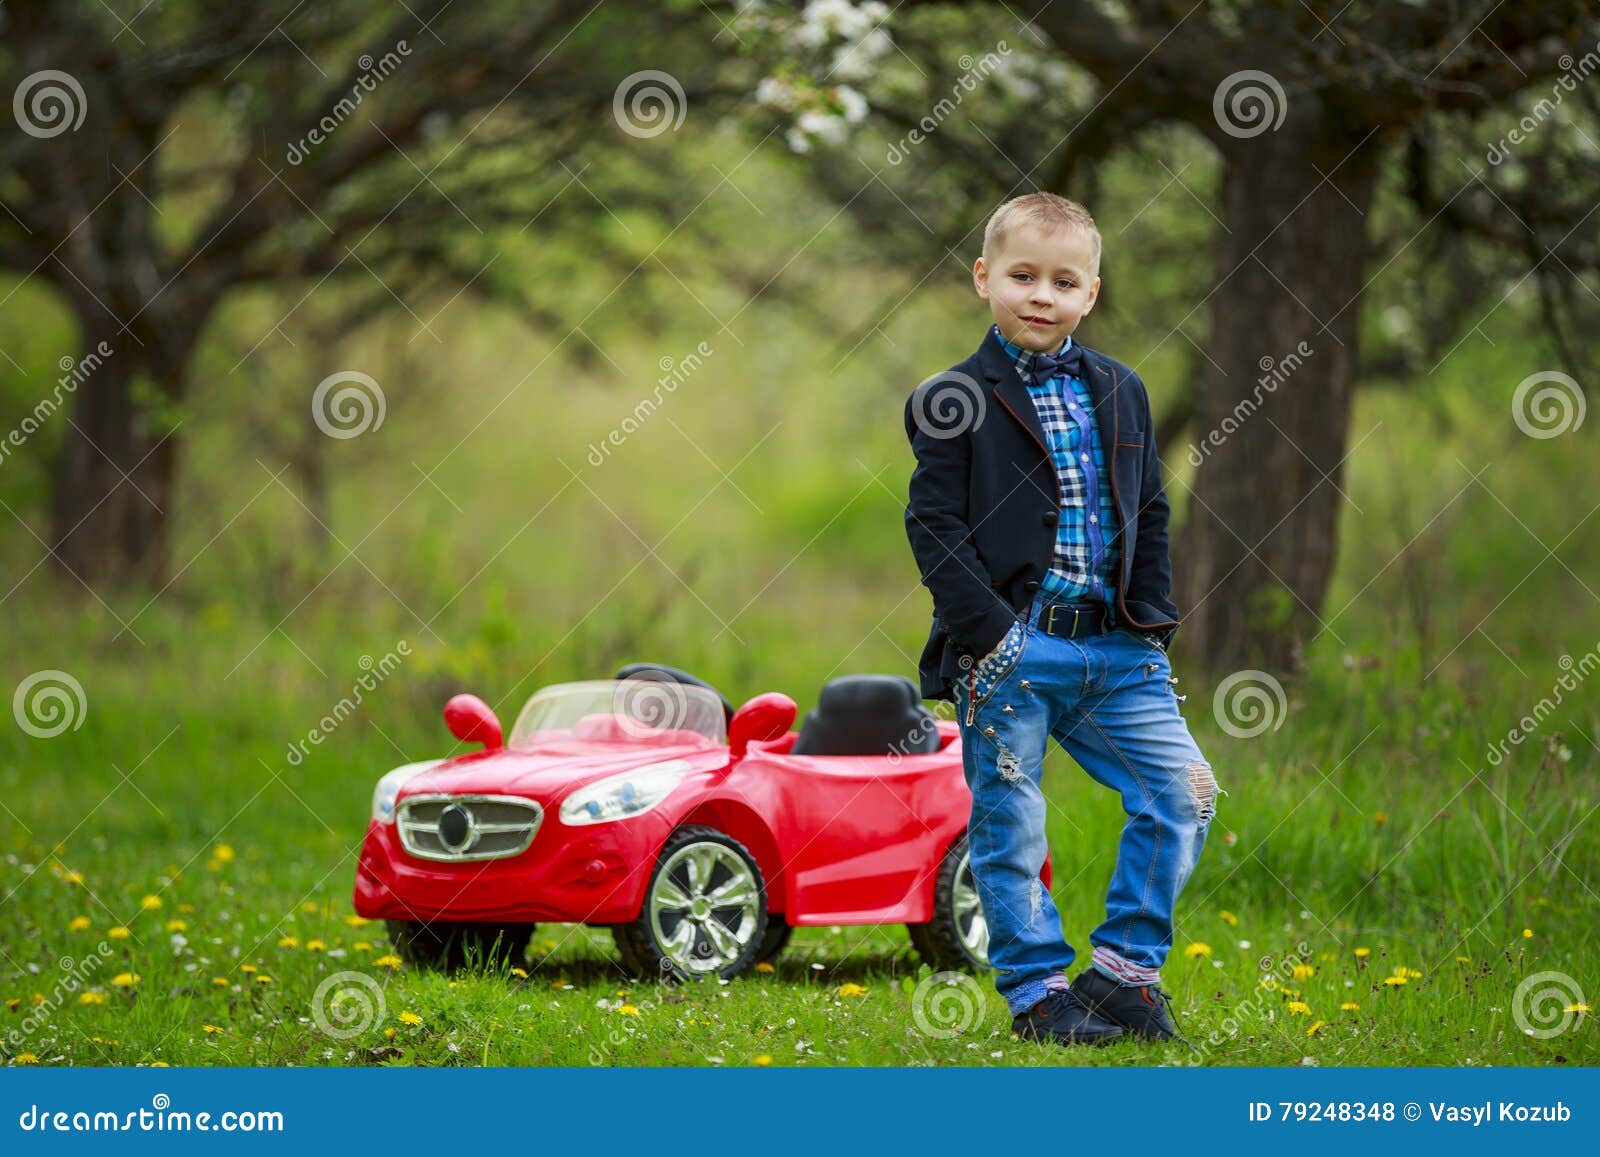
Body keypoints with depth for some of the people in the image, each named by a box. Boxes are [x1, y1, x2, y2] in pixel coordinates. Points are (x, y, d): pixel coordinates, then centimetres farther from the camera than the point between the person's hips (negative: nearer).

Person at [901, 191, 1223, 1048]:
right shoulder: (954, 402, -2)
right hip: (1010, 649, -4)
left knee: (1183, 793, -3)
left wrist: (1153, 625, 6)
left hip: (1114, 648, 4)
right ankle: (1038, 991, 11)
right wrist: (989, 632, -13)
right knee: (1008, 827, -1)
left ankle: (1123, 965, 8)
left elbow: (1149, 515, 16)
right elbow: (935, 527, -6)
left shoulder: (1121, 394, 12)